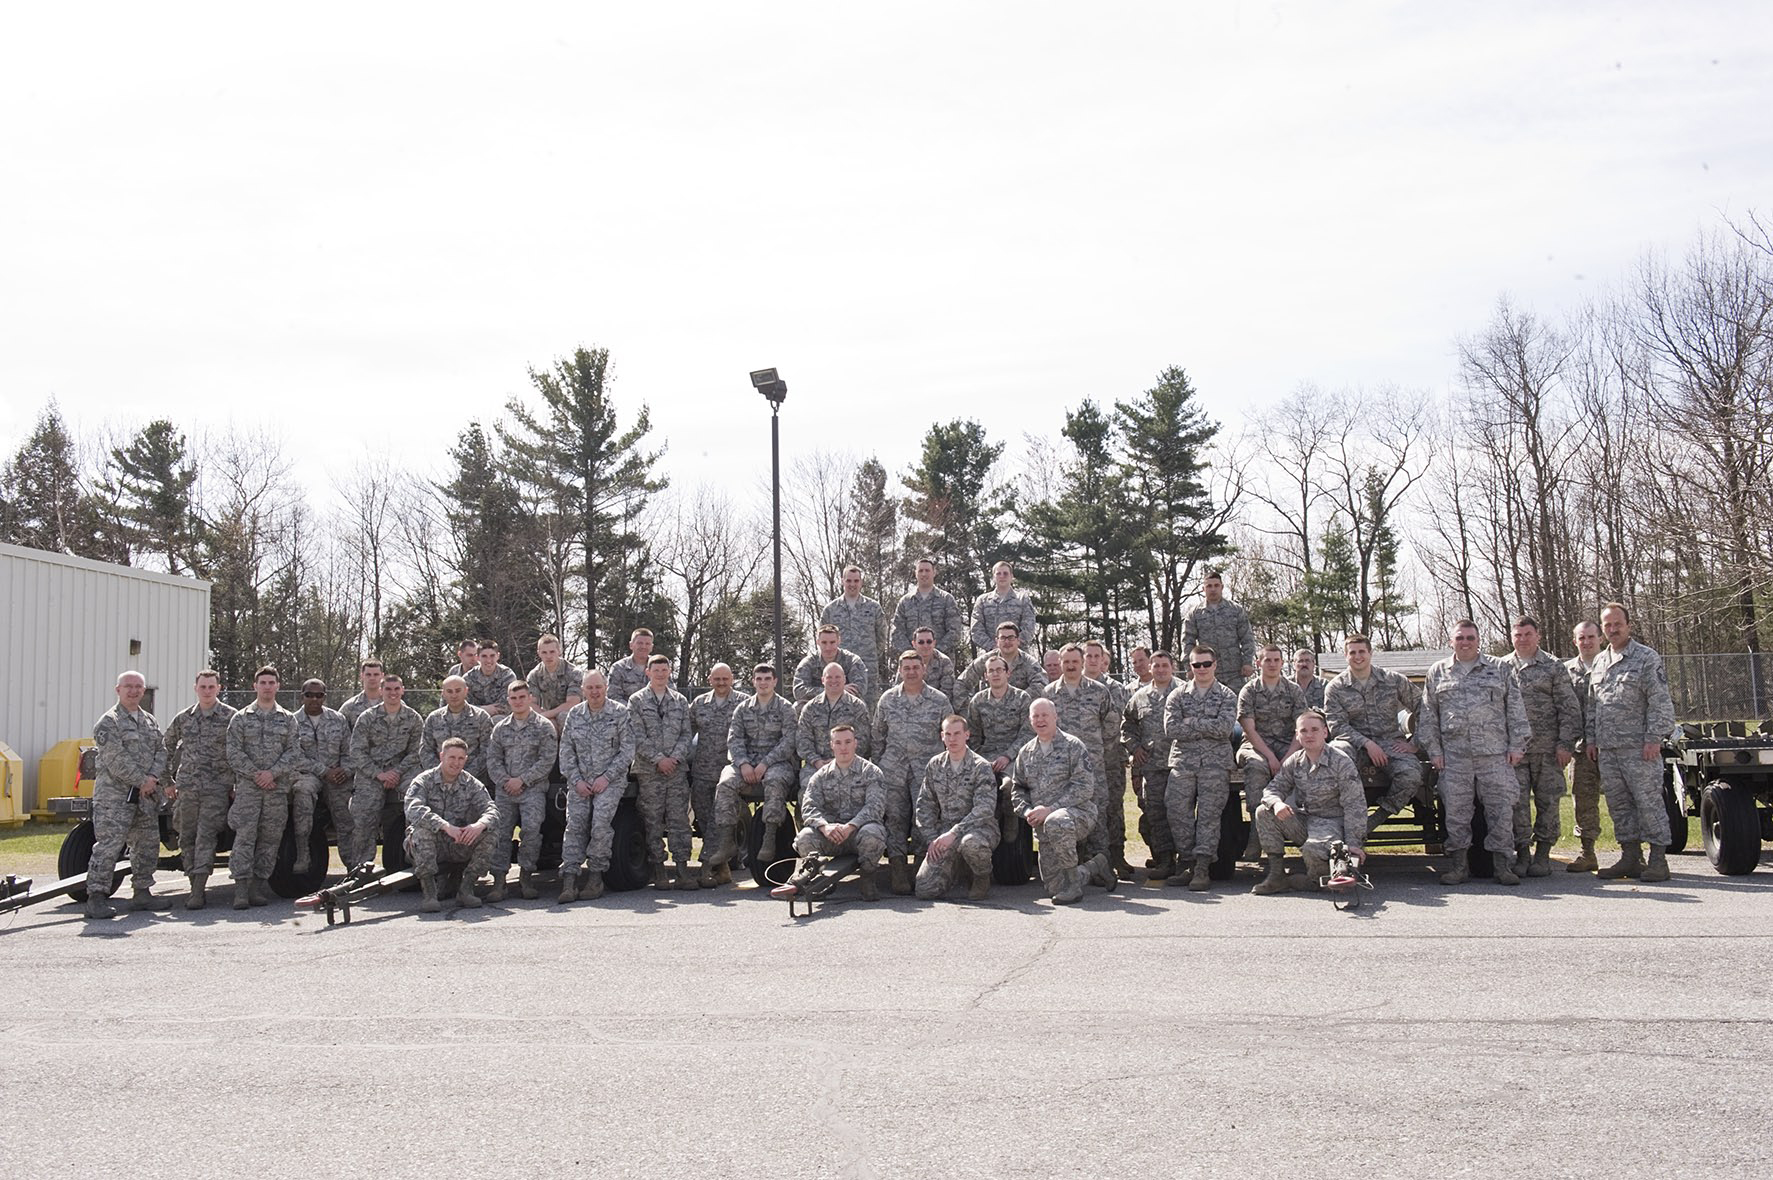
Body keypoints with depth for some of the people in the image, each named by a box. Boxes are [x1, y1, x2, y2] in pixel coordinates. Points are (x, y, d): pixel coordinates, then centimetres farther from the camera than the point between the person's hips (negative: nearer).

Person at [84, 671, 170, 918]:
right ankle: (96, 897, -10)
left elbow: (161, 751, 11)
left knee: (147, 844, 11)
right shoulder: (108, 722, -5)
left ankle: (142, 893, 20)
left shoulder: (150, 721, 17)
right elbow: (115, 759, -14)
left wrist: (153, 777, -7)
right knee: (108, 844, -12)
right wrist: (142, 781, -14)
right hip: (114, 793, -7)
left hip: (146, 795, 7)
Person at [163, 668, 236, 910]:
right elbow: (167, 747, 23)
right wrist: (167, 779, 19)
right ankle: (196, 887, 14)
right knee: (187, 838, 5)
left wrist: (237, 781, -3)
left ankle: (198, 892, -14)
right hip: (187, 787, 4)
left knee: (205, 837, -12)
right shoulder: (184, 718, 11)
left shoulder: (230, 716, -1)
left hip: (216, 787, -4)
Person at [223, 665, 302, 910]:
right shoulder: (240, 718, 8)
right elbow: (234, 753, 0)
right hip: (247, 786, -2)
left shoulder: (288, 719, 11)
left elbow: (294, 753, 3)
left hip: (278, 787, 2)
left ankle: (259, 886, 8)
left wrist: (272, 773, -11)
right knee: (244, 837, -10)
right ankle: (241, 888, -11)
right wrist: (256, 775, -10)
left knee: (270, 839, 2)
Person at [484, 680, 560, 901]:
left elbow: (547, 760, -5)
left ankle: (526, 875, -6)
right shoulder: (500, 728, 15)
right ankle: (498, 879, -4)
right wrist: (504, 780, -6)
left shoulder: (544, 726, 2)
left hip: (533, 788, -4)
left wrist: (522, 780, -10)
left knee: (531, 829, -19)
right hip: (504, 790, 4)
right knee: (498, 831, -7)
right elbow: (492, 759, 11)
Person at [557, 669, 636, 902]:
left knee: (601, 820, -24)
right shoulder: (574, 715, 11)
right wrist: (576, 780, -4)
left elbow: (627, 751, -3)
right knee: (574, 823, -16)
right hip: (580, 781, 3)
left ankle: (595, 876, -15)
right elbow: (566, 752, 10)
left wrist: (606, 777, -12)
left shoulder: (620, 713, 0)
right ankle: (569, 879, -19)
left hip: (611, 780, -3)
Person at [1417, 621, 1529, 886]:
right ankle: (1460, 864, 9)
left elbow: (1515, 710, 8)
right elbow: (1428, 716, 11)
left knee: (1501, 807, -3)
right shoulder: (1438, 673, 12)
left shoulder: (1498, 669, 11)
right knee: (1456, 810, 1)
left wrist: (1517, 745, 1)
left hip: (1495, 753, -1)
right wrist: (1433, 750, 4)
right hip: (1454, 756, 1)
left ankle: (1504, 864, 3)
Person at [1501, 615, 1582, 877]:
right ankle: (1522, 853, 7)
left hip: (1547, 748, -1)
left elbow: (1569, 708, 1)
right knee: (1517, 801, -1)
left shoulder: (1553, 667, 4)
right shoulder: (1501, 667, 10)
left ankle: (1543, 853, 12)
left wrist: (1565, 743, -8)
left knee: (1548, 801, 2)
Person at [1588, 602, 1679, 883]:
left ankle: (1658, 858, 2)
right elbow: (1593, 706, 21)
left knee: (1649, 801, -4)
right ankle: (1630, 857, 16)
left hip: (1638, 748, -6)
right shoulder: (1599, 662, 16)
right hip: (1607, 749, 6)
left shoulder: (1647, 658, -2)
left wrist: (1654, 738, -14)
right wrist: (1592, 739, 14)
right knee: (1618, 804, 9)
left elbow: (1660, 703, -8)